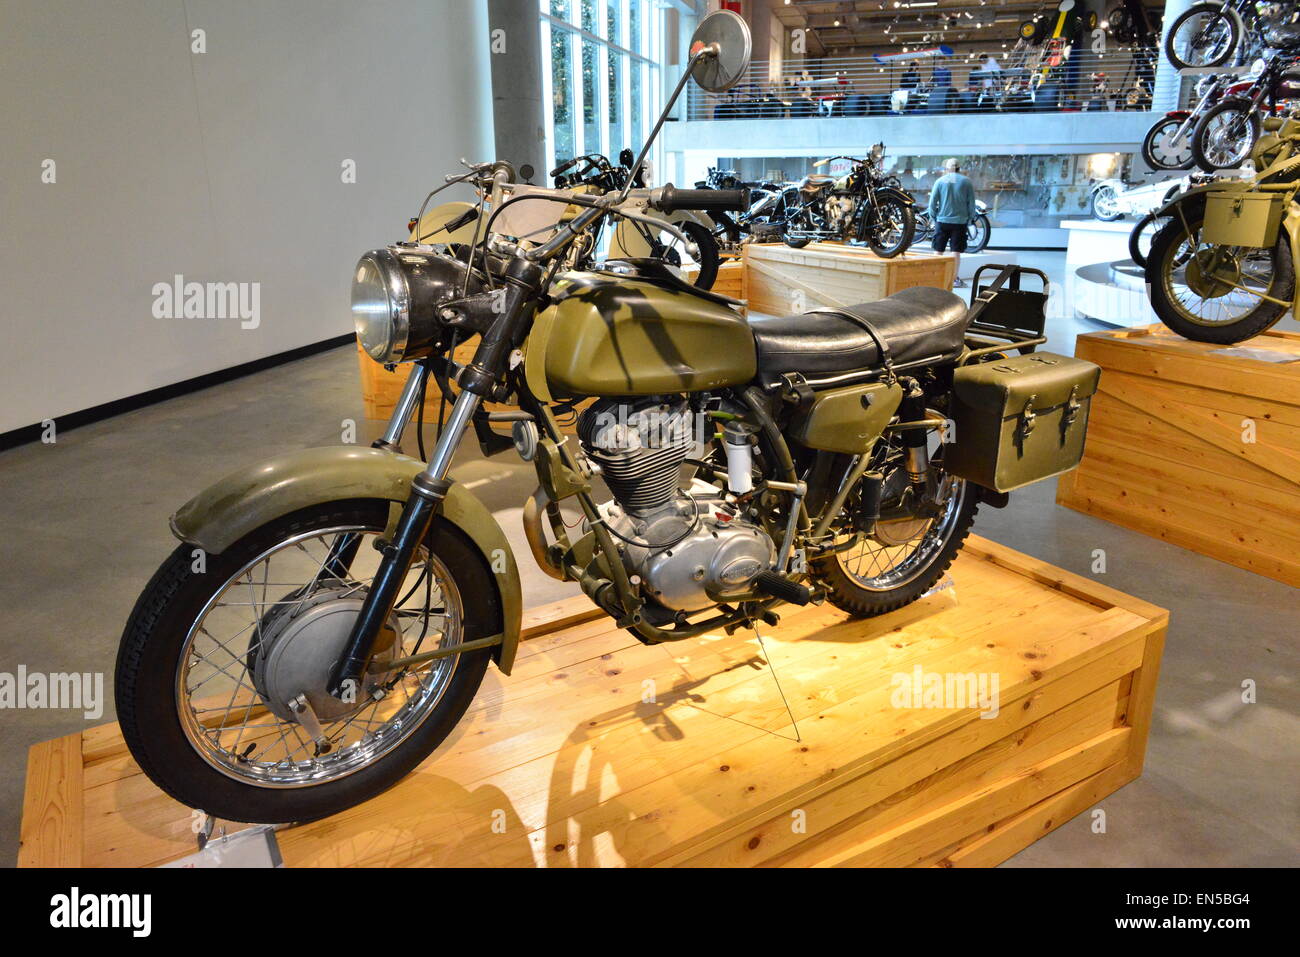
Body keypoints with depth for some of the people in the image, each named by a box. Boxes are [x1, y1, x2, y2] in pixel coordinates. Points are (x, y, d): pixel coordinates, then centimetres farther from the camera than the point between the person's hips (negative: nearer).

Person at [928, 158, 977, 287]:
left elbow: (933, 201, 1)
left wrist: (932, 216, 12)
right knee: (956, 252, 2)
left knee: (938, 251, 7)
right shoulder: (966, 181, 3)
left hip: (942, 220, 0)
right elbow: (971, 202, 3)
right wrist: (971, 218, 12)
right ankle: (955, 279, 4)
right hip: (960, 221, 0)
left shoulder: (941, 181, 3)